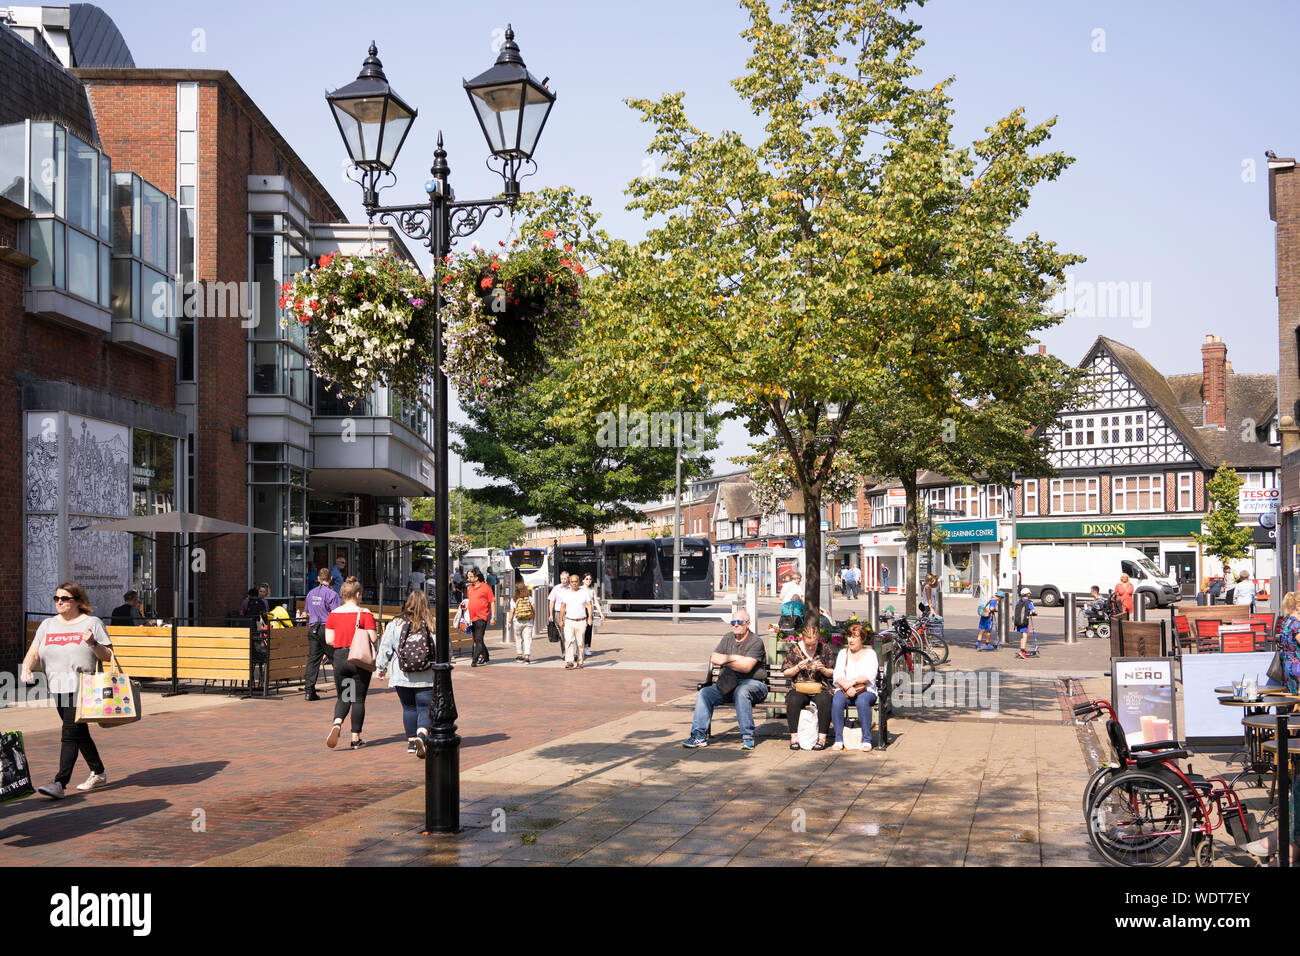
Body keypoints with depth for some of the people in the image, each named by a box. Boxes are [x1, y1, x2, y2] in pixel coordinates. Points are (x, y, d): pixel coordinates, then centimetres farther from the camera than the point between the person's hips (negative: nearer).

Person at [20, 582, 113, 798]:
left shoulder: (92, 623, 1)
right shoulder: (47, 625, 15)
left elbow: (108, 657, 0)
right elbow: (33, 654, 8)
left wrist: (93, 644, -18)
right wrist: (26, 668, -13)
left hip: (83, 688, -6)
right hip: (58, 688, 6)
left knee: (70, 733, -13)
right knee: (79, 733, 13)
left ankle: (60, 783, -16)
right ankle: (98, 773, 27)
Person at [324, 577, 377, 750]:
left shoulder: (333, 614, 2)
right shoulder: (365, 614, -8)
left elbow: (329, 640, 0)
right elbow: (372, 638, -13)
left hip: (340, 658, 3)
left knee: (343, 697, 14)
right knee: (358, 699, 7)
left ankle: (337, 723, -15)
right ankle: (356, 738, 11)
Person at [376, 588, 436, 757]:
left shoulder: (395, 624, -3)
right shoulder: (435, 625, -3)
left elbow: (385, 649, 2)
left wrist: (381, 668, 16)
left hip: (402, 677, 1)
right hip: (427, 678, -1)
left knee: (409, 708, 15)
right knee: (425, 708, 0)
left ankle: (412, 742, 22)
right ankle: (422, 735, -25)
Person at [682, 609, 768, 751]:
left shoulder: (756, 642, -4)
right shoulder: (727, 639, 16)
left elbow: (746, 667, -16)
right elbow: (713, 658, 4)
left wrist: (725, 660, -8)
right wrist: (735, 658, -9)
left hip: (752, 683, -5)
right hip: (727, 684, 6)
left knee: (741, 692, -38)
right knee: (704, 693, -17)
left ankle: (747, 738, -31)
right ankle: (698, 735, -19)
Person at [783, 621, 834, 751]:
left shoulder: (825, 649, 6)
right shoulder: (793, 649, 5)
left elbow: (832, 673, 11)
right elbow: (786, 673, 8)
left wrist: (823, 669, -10)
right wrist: (798, 668, -10)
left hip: (820, 688, 0)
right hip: (799, 688, 0)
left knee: (824, 700, -35)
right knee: (793, 700, -34)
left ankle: (822, 738, -26)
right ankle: (794, 737, -25)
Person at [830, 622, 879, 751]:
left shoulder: (870, 653, 9)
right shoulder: (843, 653, 17)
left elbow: (869, 676, -5)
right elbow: (837, 676, 5)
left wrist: (853, 682, -19)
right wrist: (846, 687, -16)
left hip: (866, 690, -2)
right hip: (844, 689, 2)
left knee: (862, 701, -37)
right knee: (837, 701, -32)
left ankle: (866, 741, -30)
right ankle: (838, 740, -28)